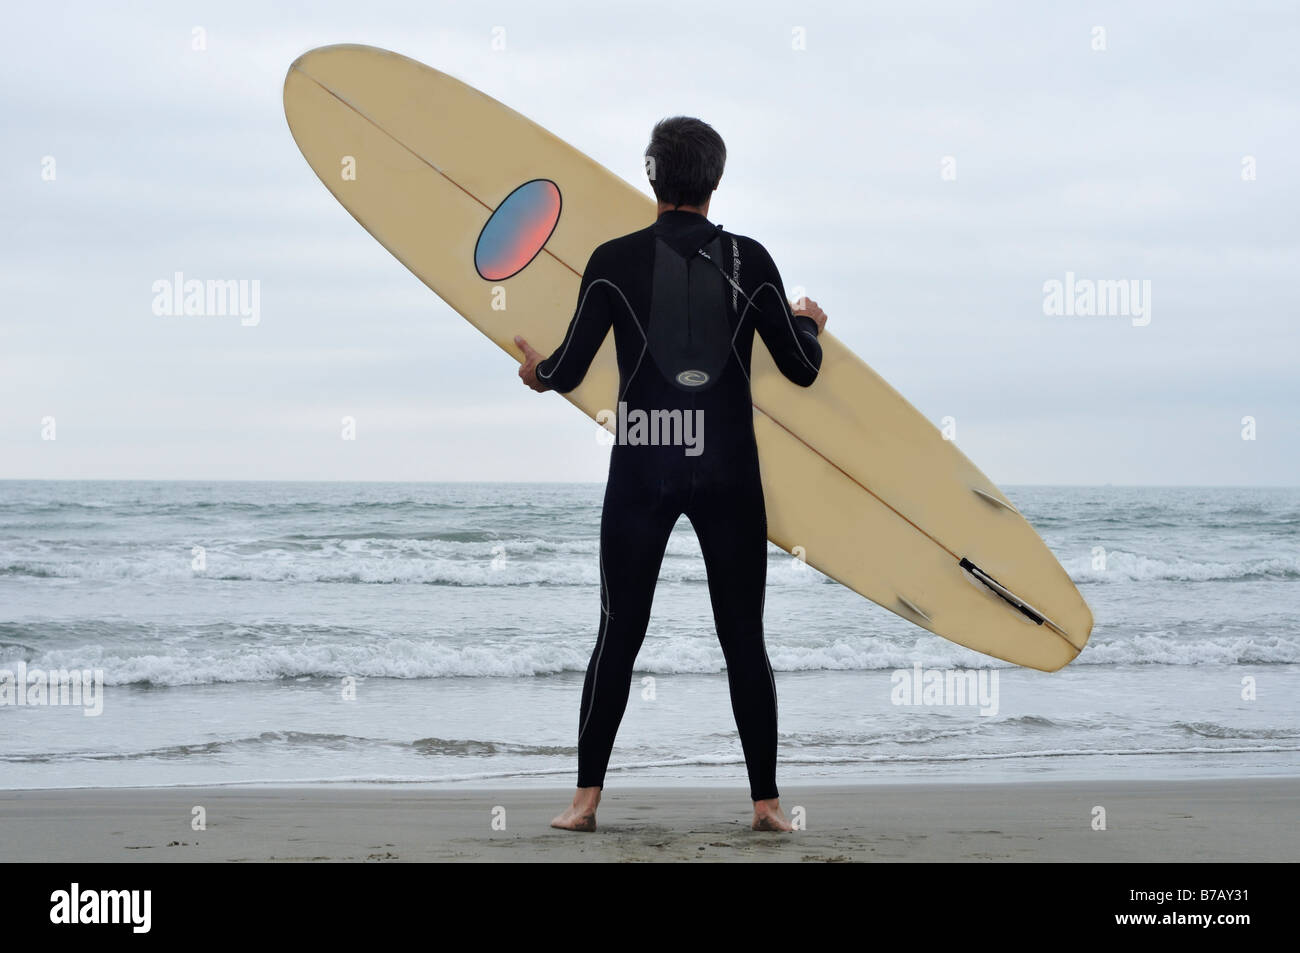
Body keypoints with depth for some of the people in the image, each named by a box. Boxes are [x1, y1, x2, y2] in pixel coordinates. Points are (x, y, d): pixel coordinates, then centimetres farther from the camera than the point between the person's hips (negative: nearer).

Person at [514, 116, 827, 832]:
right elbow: (802, 367, 5)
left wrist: (537, 371, 21)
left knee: (618, 636, 7)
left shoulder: (614, 261, -3)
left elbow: (568, 371, -2)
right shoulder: (750, 262, 0)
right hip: (728, 474, 1)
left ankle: (586, 799, 6)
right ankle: (766, 802, 8)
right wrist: (808, 324, 27)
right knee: (744, 640, 7)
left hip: (641, 473, 0)